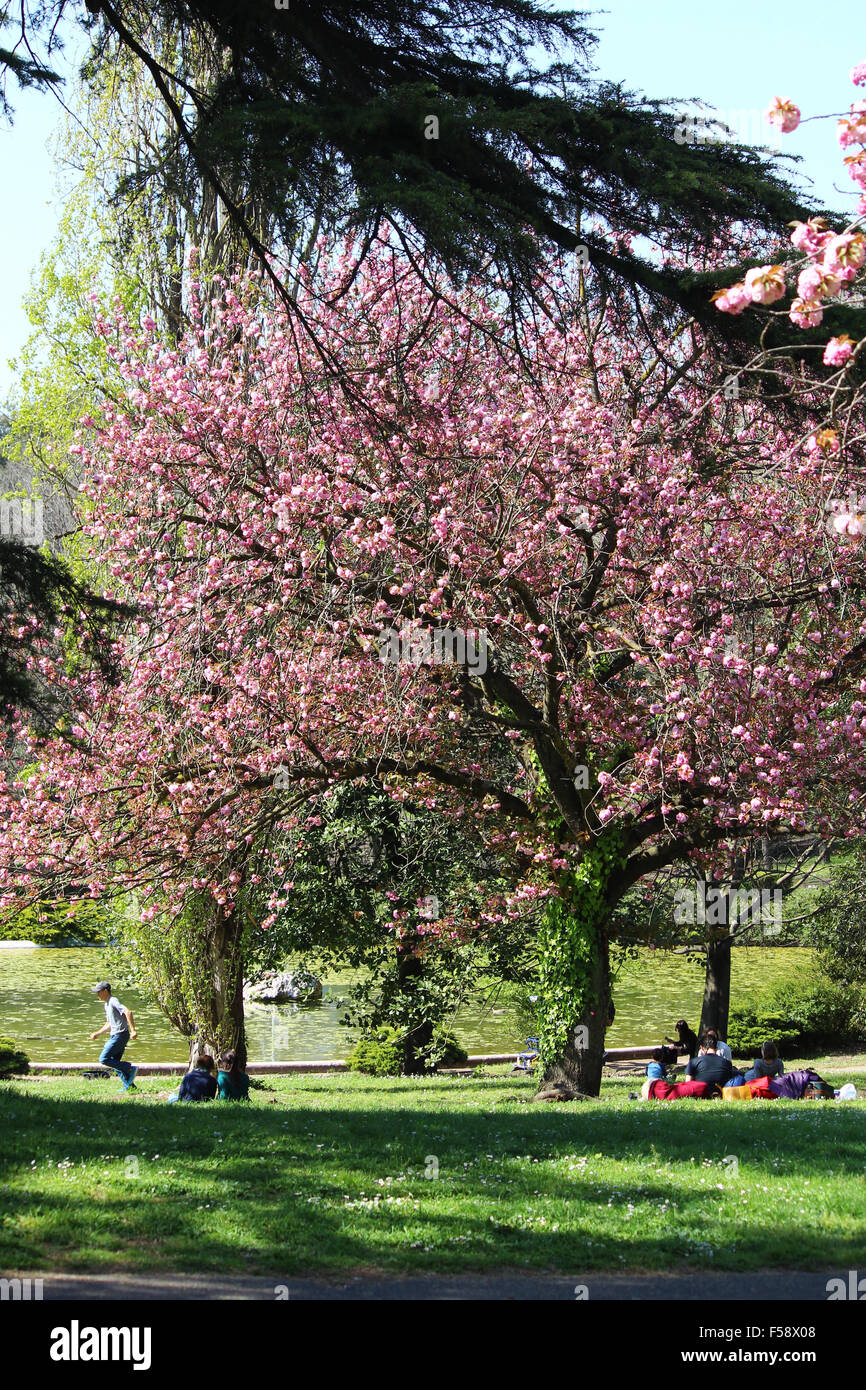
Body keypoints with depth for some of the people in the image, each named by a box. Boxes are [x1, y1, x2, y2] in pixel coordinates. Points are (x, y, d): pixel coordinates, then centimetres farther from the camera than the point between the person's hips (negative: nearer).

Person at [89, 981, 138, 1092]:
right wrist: (98, 1034, 25)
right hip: (114, 1036, 10)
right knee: (114, 1063, 10)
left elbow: (128, 1012, -27)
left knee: (104, 1060, -12)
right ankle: (128, 1086, 11)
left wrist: (133, 1030, -32)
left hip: (120, 1035, -10)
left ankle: (130, 1069, -10)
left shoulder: (113, 1001, -13)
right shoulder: (107, 1004, 19)